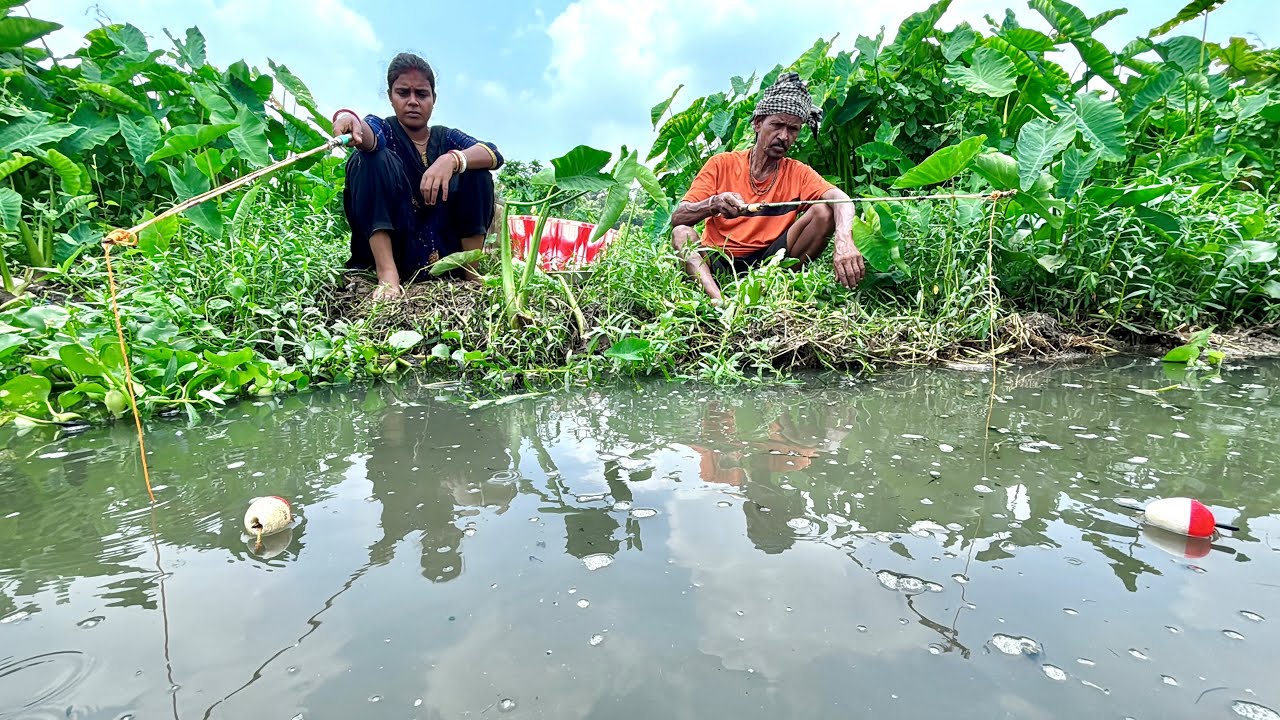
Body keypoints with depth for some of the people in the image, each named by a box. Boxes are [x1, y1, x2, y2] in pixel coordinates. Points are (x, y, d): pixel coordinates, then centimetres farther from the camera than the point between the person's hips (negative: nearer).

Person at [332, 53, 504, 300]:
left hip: (445, 253, 2)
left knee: (477, 173, -12)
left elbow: (495, 155, -11)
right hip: (389, 249, -1)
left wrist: (452, 159, -30)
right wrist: (349, 119, -46)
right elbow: (370, 136, -22)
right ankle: (387, 273, -30)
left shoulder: (447, 138, 9)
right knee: (374, 159, -19)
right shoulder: (384, 129, 5)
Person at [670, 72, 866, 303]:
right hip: (717, 262, -1)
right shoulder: (721, 164, 1)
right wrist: (713, 204, -30)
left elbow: (842, 201, -15)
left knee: (823, 212, -14)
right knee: (681, 233, -27)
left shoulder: (799, 174, 5)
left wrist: (844, 241, -37)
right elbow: (677, 218, -8)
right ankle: (717, 299, -49)